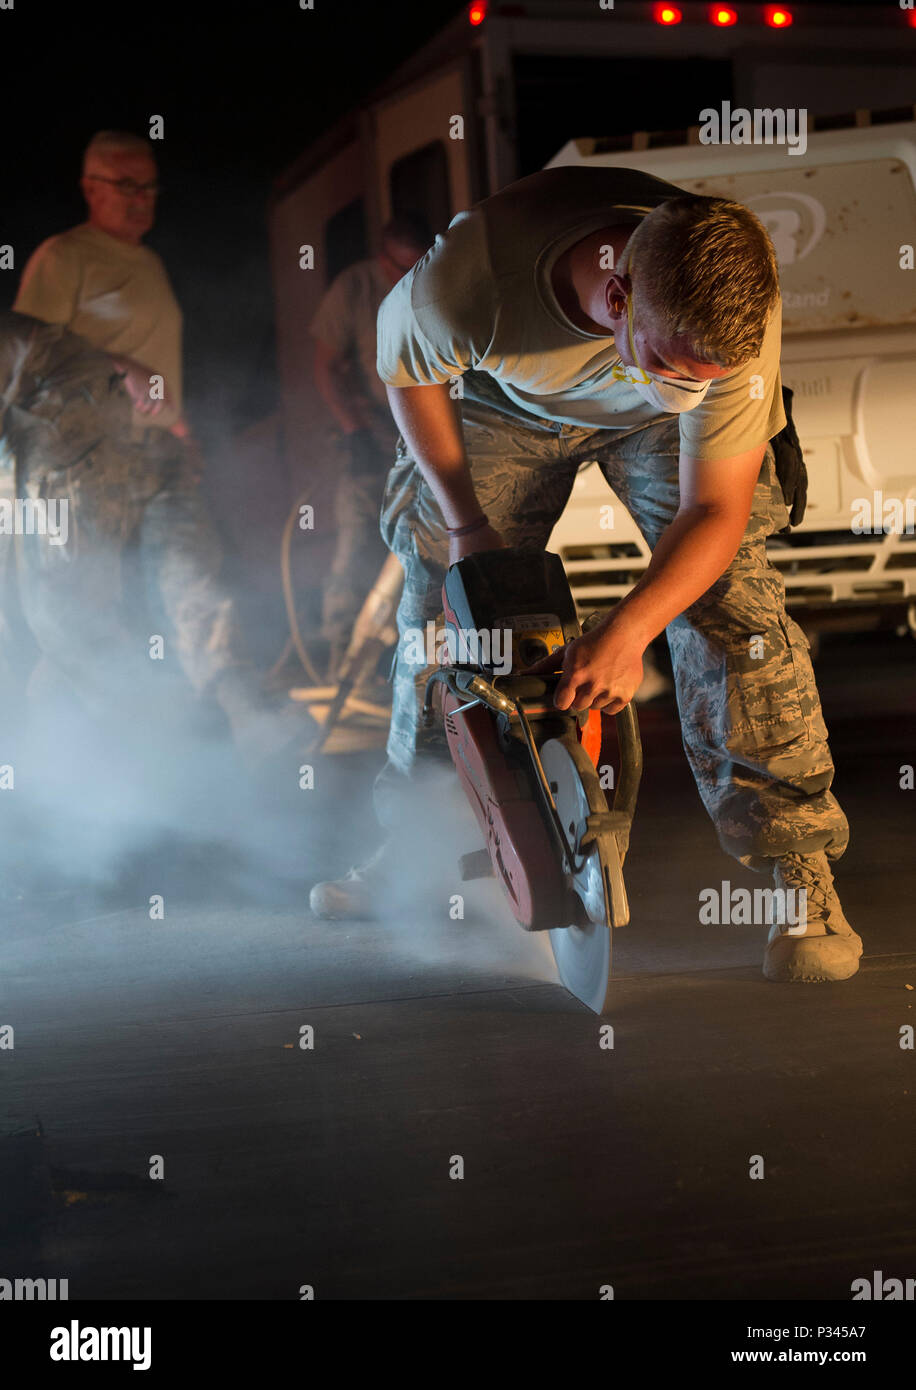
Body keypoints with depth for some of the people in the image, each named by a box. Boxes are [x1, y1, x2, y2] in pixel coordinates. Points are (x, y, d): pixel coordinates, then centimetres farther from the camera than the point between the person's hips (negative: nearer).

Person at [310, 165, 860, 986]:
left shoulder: (738, 318, -39)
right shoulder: (471, 279, -42)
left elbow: (714, 511, -29)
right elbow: (402, 360, -16)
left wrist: (629, 630, -43)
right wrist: (464, 519, -14)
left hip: (650, 429, -1)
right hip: (509, 405, 1)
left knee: (730, 599, -19)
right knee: (443, 603, 1)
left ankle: (797, 862, -10)